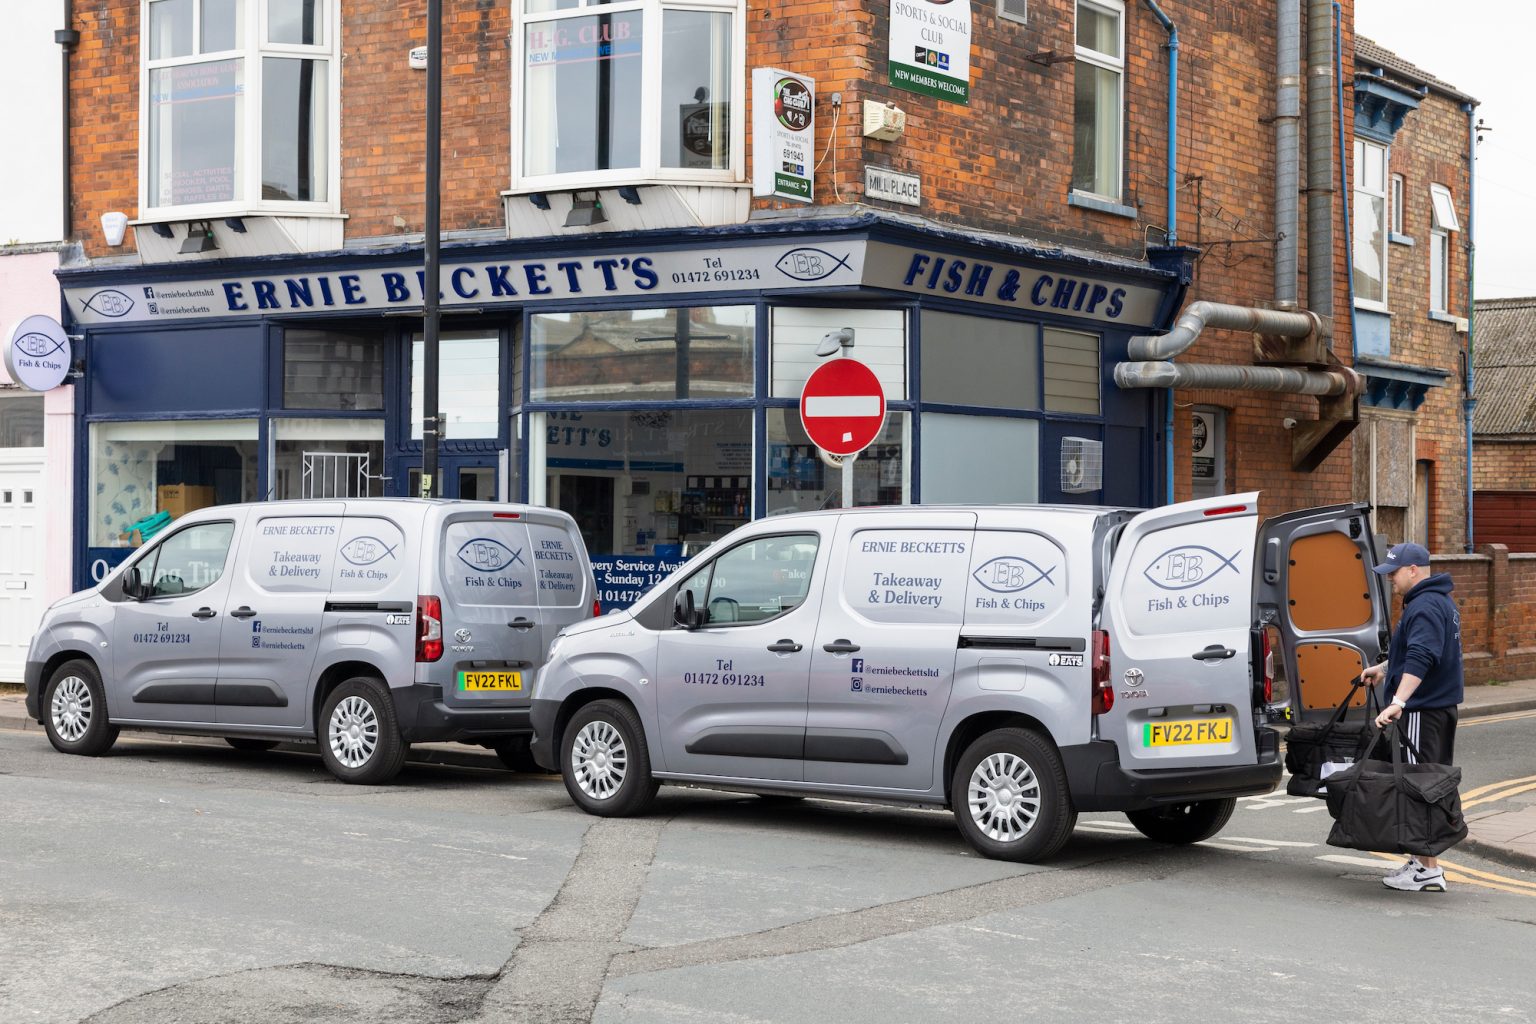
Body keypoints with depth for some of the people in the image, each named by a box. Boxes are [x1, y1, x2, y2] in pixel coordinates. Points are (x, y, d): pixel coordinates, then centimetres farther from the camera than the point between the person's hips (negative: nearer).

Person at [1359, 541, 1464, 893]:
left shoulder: (1425, 607, -18)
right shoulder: (1441, 601, 17)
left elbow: (1420, 659, -32)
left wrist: (1398, 702, -40)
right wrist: (1384, 668, 38)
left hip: (1424, 709, -11)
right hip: (1442, 705, 11)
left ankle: (1428, 870, -6)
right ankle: (1423, 860, 25)